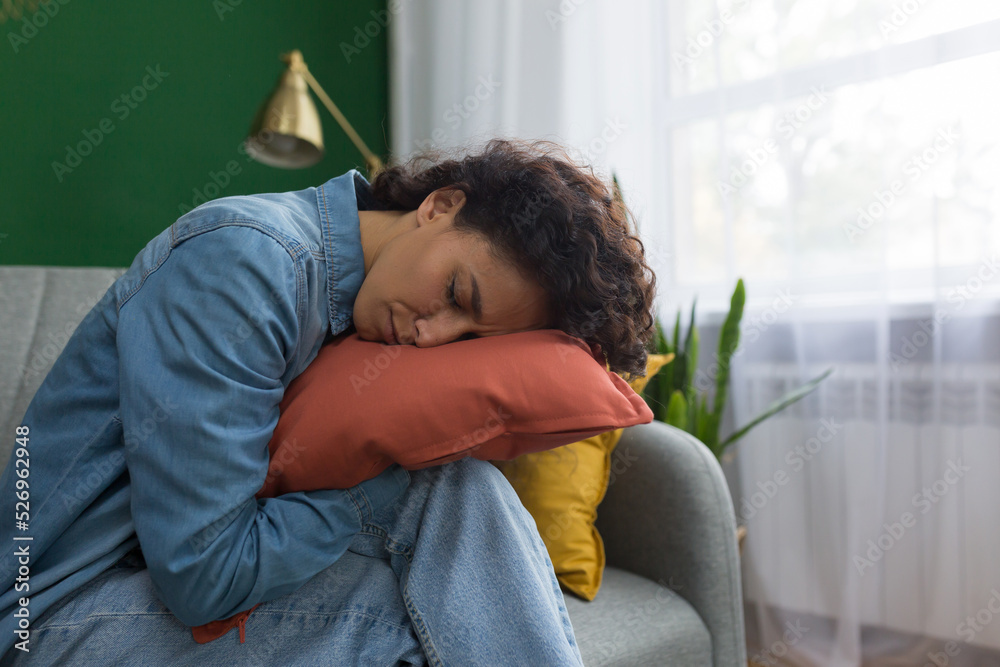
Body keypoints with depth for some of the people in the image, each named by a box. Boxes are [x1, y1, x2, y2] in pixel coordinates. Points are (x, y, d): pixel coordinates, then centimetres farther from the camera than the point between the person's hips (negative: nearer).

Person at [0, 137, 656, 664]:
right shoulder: (244, 258, -25)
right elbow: (204, 578, -27)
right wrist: (389, 474, -16)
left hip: (196, 556, 6)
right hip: (72, 610, -6)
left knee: (468, 490, -12)